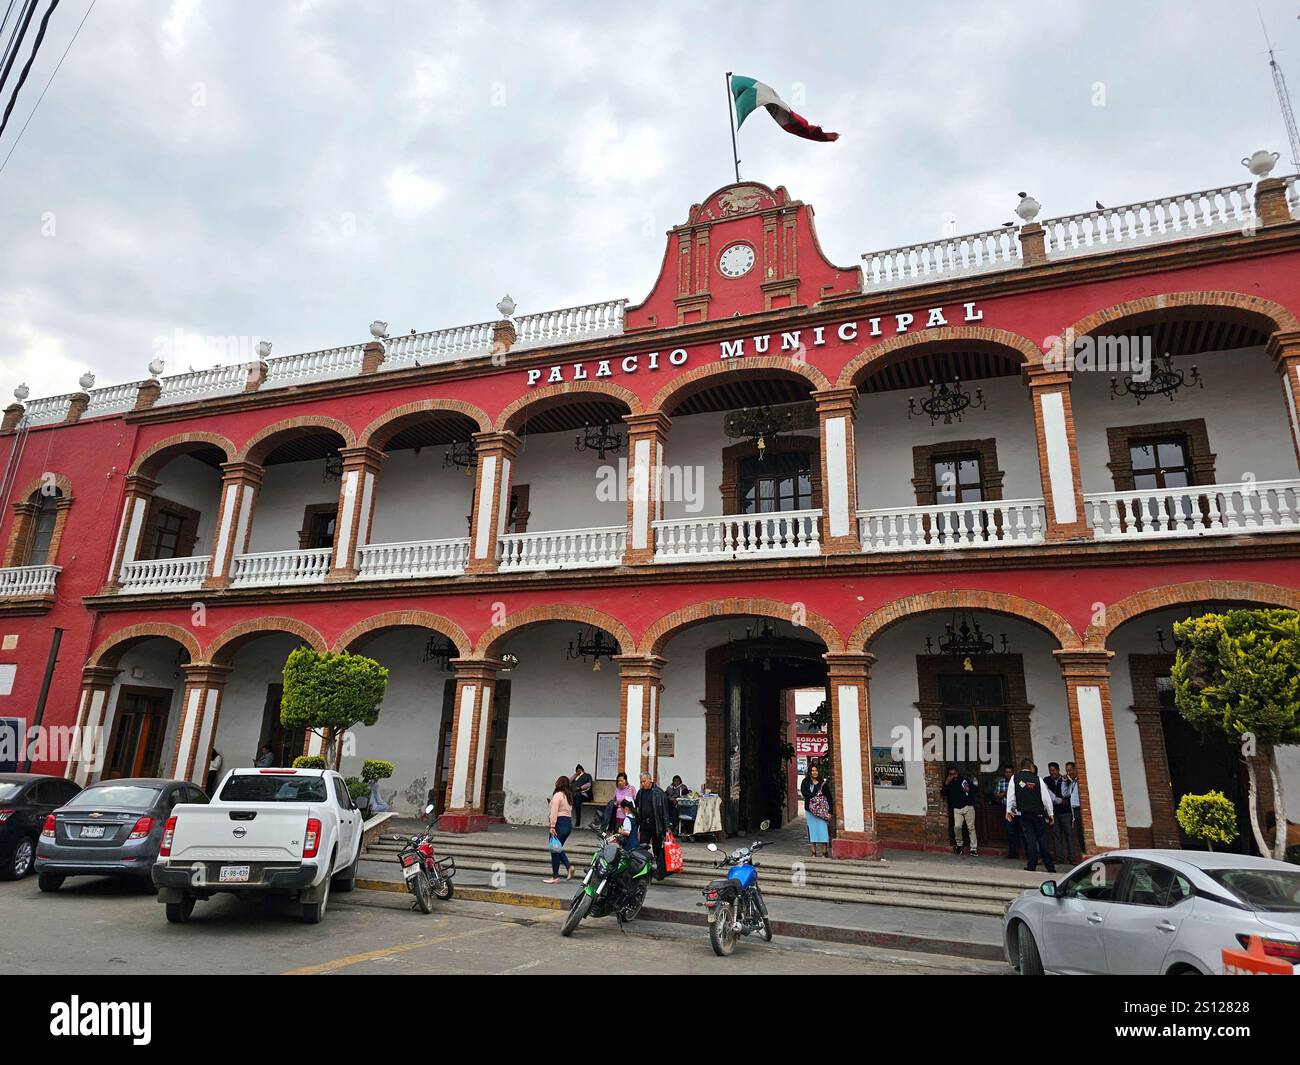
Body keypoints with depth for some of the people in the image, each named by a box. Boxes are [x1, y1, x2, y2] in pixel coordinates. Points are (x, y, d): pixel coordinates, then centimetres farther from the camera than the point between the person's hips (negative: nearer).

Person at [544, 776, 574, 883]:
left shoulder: (558, 795, -11)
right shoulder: (569, 796, 15)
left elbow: (554, 812, -17)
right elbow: (569, 811, 14)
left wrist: (552, 826, -18)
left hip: (560, 823, -9)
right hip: (569, 823, 9)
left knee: (555, 850, 0)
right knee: (558, 849, 20)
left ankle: (555, 877, 5)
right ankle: (569, 867, 5)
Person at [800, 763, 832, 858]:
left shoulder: (823, 784, 4)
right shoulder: (805, 783, 7)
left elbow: (829, 798, 3)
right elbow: (803, 792, -10)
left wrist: (829, 812, -3)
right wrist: (817, 795, -16)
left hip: (821, 810, -1)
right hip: (810, 810, 2)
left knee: (822, 830, -7)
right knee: (812, 830, 2)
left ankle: (825, 852, -4)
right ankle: (814, 853, 6)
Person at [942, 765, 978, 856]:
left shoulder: (965, 779, 7)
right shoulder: (949, 783, 9)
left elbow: (974, 788, 13)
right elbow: (944, 794, -2)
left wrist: (969, 789, -7)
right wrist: (946, 783, -12)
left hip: (968, 807, 0)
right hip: (957, 809, 0)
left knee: (971, 828, -1)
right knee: (957, 826, -15)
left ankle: (974, 849, 6)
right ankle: (958, 844, 9)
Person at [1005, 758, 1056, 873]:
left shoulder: (1014, 778, 0)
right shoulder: (1038, 779, -1)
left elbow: (1011, 795, 1)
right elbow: (1046, 798, 0)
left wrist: (1009, 810, 9)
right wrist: (1050, 813, 8)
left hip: (1023, 813, 0)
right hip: (1038, 813, 0)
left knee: (1030, 838, 2)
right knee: (1041, 839, 9)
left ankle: (1031, 866, -2)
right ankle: (1050, 867, 11)